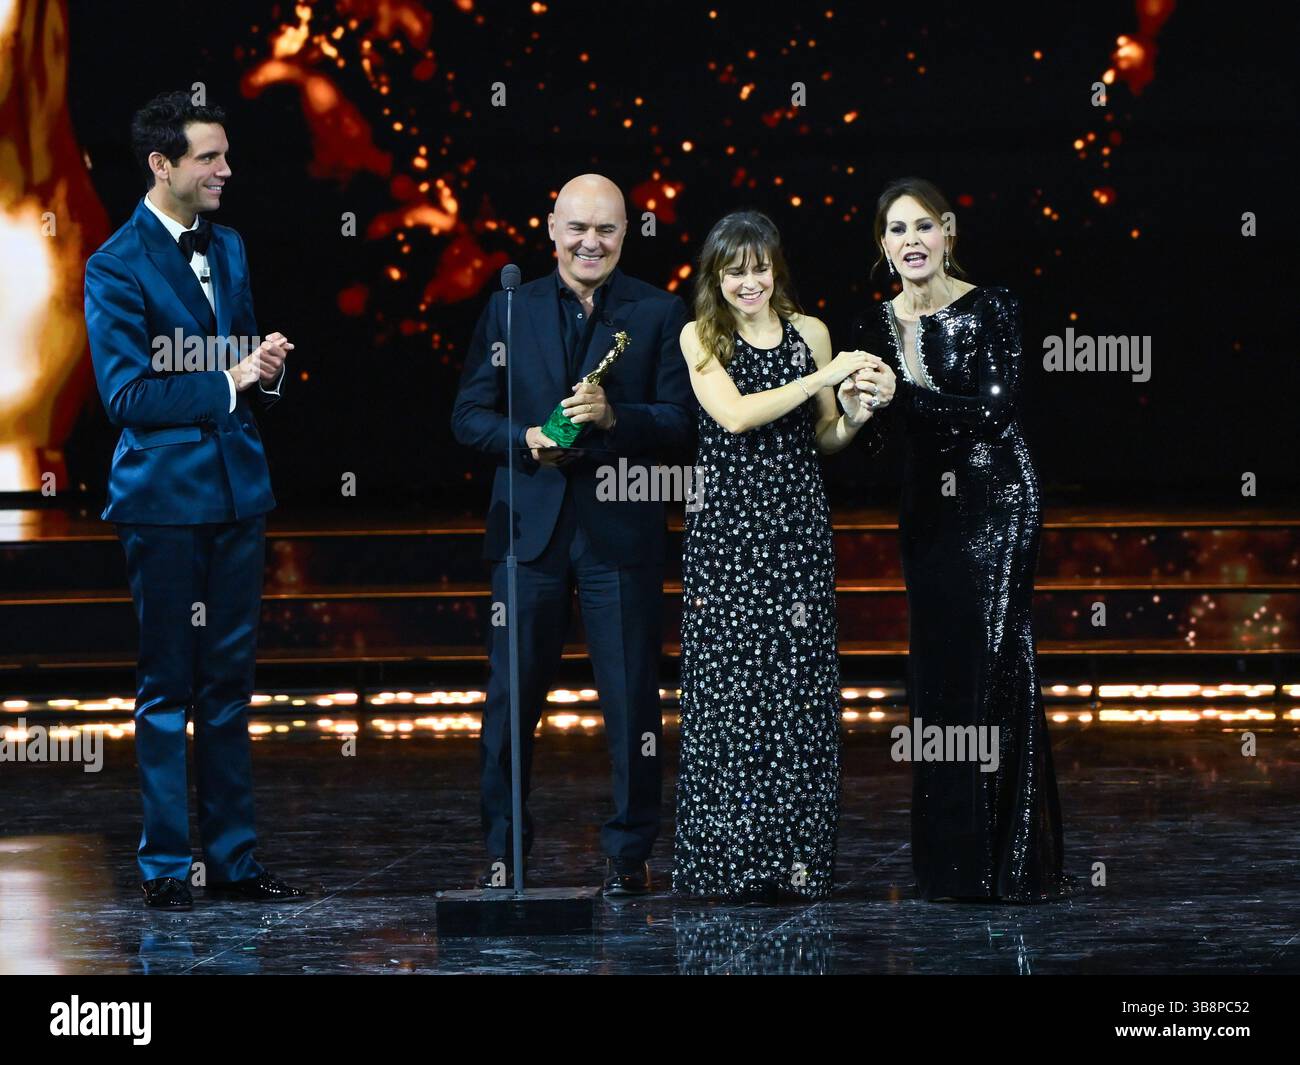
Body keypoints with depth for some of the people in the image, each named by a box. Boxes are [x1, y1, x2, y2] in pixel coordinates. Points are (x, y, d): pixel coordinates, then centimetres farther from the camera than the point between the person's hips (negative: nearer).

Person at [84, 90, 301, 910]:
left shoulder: (228, 249, 12)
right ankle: (166, 866, 8)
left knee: (230, 682, 10)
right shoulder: (118, 266, -10)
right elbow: (127, 395, -15)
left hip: (237, 490, 6)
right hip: (166, 496, -6)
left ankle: (234, 858, 16)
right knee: (167, 687, 0)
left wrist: (268, 366, -1)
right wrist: (229, 381, -17)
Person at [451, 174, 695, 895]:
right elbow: (469, 415, 7)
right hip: (530, 528, 1)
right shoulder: (509, 310, 9)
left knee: (631, 699, 2)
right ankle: (502, 850, 14)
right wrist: (525, 441, -12)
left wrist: (614, 417, -20)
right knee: (512, 695, 4)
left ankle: (629, 854, 12)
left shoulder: (659, 313, 4)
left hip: (621, 531, -1)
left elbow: (681, 421, -3)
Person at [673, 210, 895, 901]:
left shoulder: (810, 333, 10)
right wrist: (821, 378, -16)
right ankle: (730, 862, 3)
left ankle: (795, 862, 4)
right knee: (727, 691, -3)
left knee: (798, 692, -1)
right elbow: (735, 415, -13)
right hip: (726, 527, -2)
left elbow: (825, 438, 14)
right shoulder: (701, 338, 2)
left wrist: (859, 410, -6)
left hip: (796, 530, 2)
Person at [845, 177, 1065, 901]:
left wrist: (901, 394, -22)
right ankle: (950, 860, 9)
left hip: (995, 495, -6)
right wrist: (861, 412, -13)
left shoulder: (990, 309, -7)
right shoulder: (878, 326, 9)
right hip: (926, 504, 6)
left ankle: (1010, 861, -7)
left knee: (992, 659, -10)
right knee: (938, 664, 5)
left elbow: (997, 408, -17)